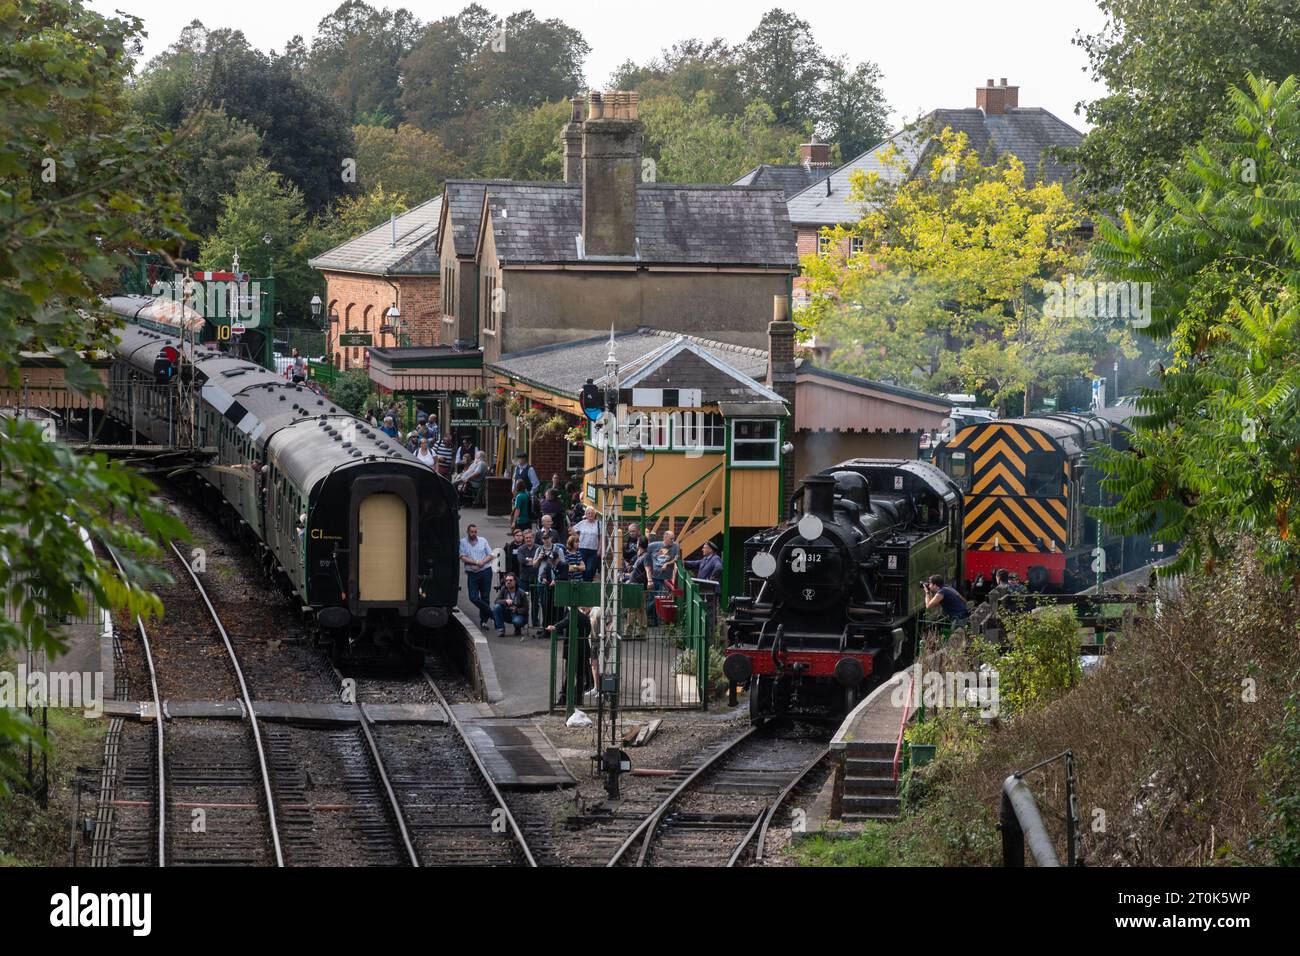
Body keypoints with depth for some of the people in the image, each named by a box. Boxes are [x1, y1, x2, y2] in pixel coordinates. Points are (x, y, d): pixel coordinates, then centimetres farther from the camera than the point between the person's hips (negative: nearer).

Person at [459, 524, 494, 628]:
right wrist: (476, 562, -16)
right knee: (473, 598, -9)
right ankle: (490, 612, 7)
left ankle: (483, 619, 13)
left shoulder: (483, 540, 7)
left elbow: (490, 555, 7)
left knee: (485, 597, 3)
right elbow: (463, 558, -7)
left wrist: (482, 563, -13)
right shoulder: (463, 542, 1)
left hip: (485, 572, 1)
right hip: (472, 573, -1)